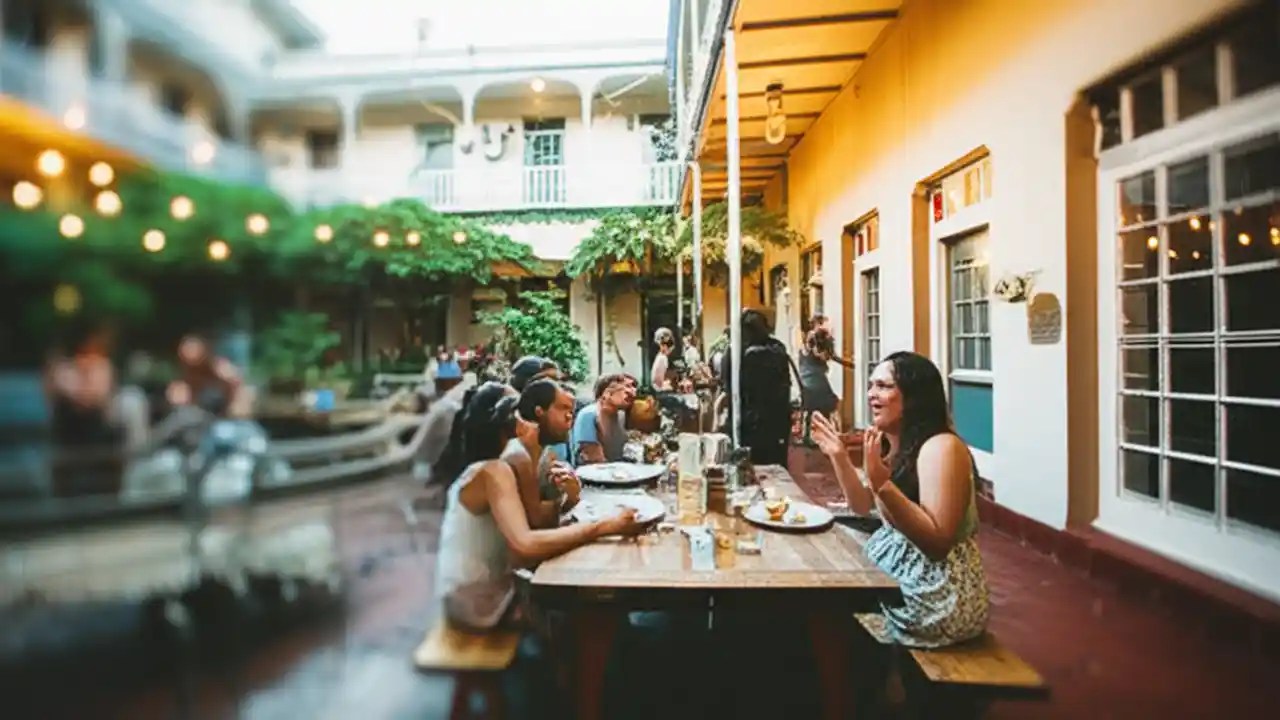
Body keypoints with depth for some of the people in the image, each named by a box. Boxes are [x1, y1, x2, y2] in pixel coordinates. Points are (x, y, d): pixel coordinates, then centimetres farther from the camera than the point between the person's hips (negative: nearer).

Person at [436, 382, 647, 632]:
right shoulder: (494, 472, -25)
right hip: (478, 603, -8)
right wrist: (606, 526, -36)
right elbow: (526, 544, -38)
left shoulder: (490, 468, 4)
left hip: (484, 589, 8)